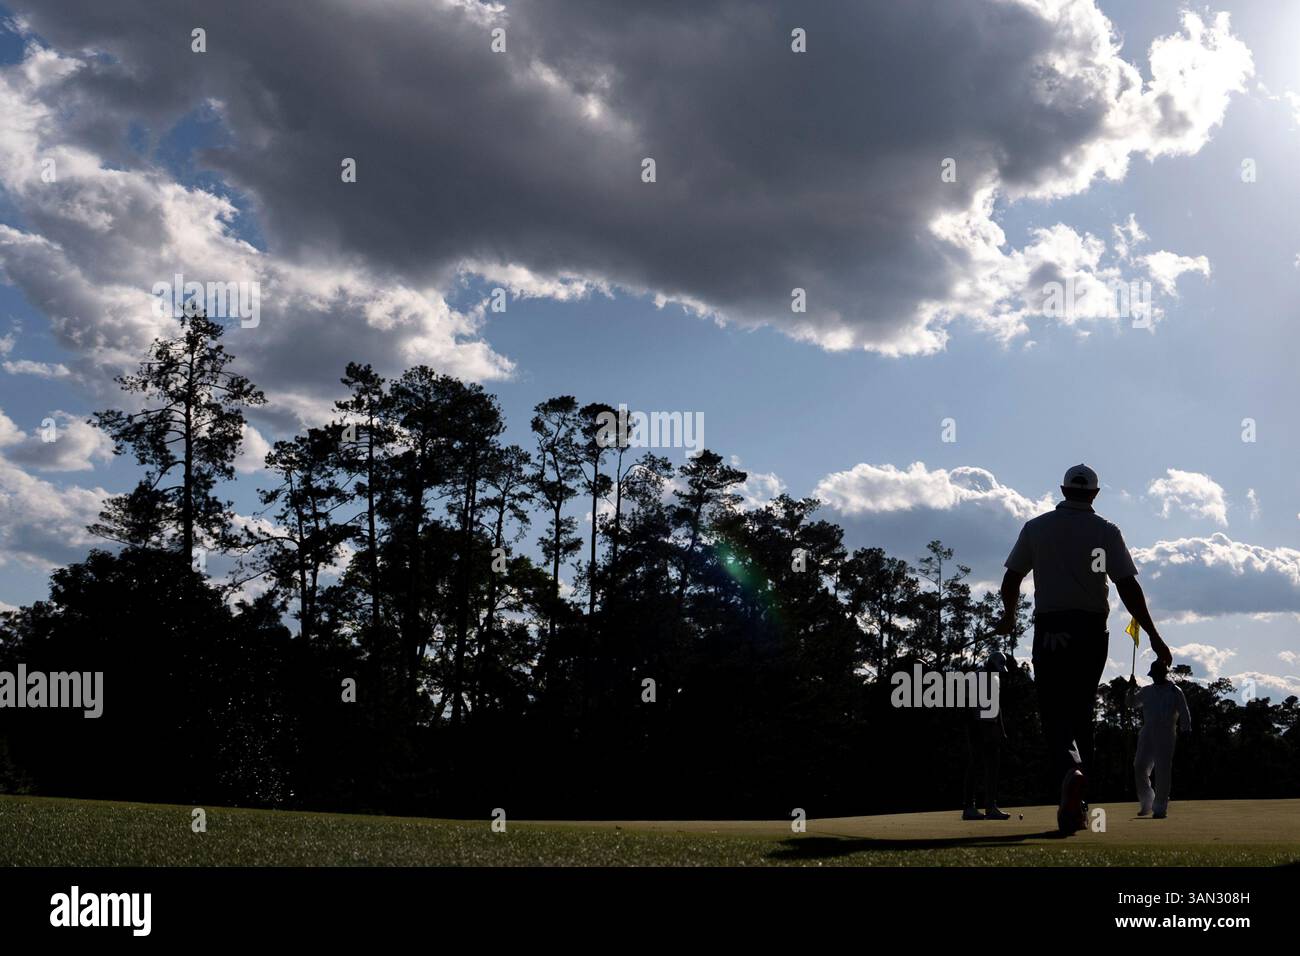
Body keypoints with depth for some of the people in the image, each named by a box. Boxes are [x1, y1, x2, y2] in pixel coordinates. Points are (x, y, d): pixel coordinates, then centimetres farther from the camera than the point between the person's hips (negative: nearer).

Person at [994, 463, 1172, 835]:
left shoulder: (1035, 528, 5)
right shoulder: (1106, 531, 2)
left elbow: (1011, 580, 9)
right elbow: (1128, 588, -6)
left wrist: (1009, 617, 28)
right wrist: (1154, 637, -4)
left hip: (1049, 630, -1)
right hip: (1091, 632, 1)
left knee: (1056, 716, -3)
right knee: (1081, 715, 12)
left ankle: (1069, 771, -35)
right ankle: (1075, 804, 13)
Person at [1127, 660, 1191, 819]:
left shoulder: (1175, 691, 1)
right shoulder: (1146, 691, 14)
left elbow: (1184, 713, -1)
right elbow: (1131, 702, 26)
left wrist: (1186, 731, -12)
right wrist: (1132, 689, 9)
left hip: (1166, 736, -4)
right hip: (1147, 734, 4)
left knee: (1162, 771, -5)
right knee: (1139, 767, -3)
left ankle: (1160, 808, 1)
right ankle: (1146, 803, 12)